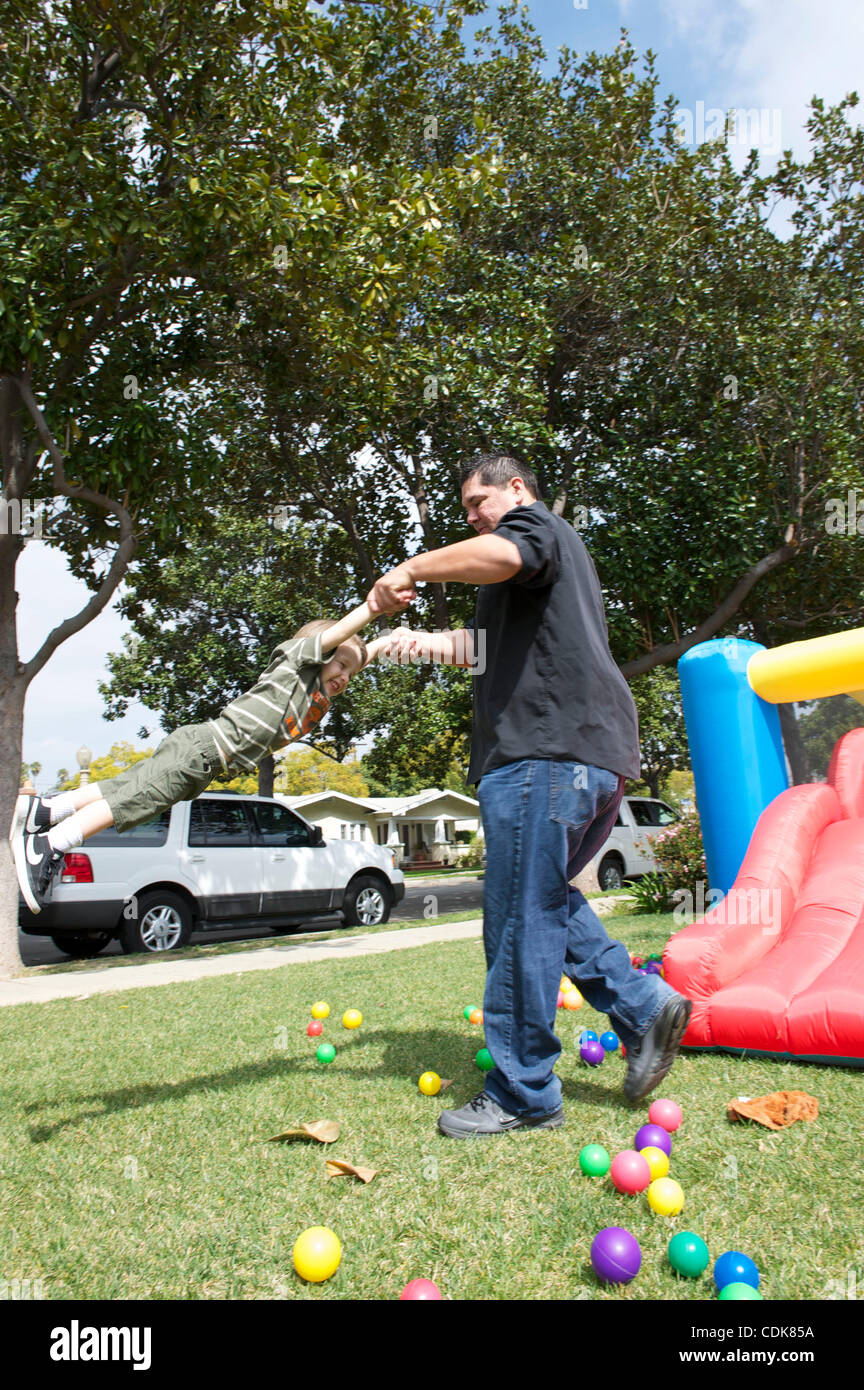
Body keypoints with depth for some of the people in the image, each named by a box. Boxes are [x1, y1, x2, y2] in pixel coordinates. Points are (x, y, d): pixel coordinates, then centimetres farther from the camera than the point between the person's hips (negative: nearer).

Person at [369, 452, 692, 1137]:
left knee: (521, 919, -6)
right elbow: (489, 647, 32)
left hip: (547, 749, -10)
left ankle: (522, 1093, 2)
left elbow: (498, 557, -23)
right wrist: (426, 641, 16)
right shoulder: (561, 555, 34)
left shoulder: (535, 523, 4)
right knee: (543, 899, 19)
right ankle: (644, 1004, 11)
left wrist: (412, 569, -11)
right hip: (598, 754, 10)